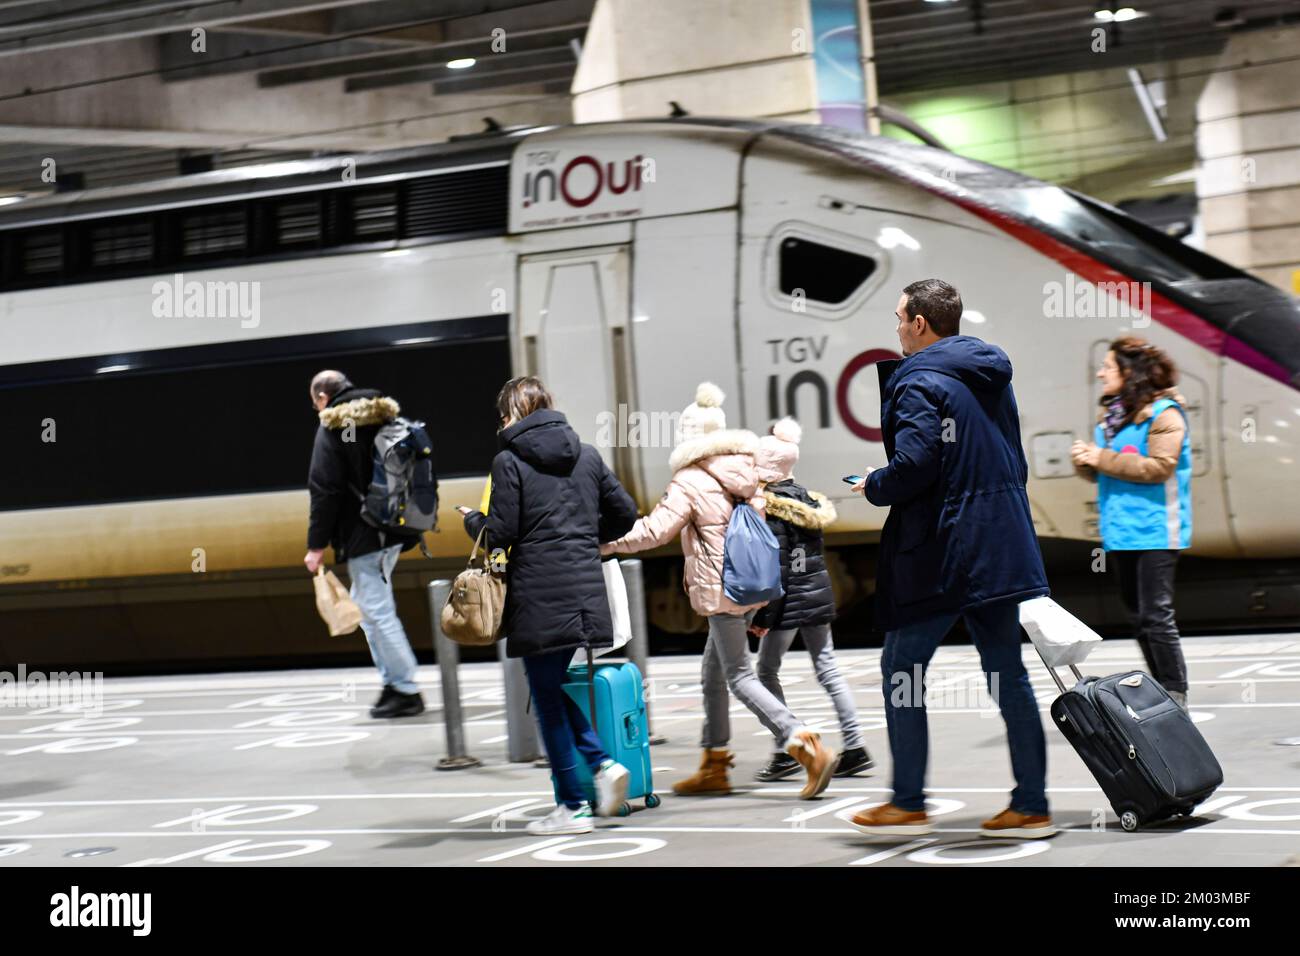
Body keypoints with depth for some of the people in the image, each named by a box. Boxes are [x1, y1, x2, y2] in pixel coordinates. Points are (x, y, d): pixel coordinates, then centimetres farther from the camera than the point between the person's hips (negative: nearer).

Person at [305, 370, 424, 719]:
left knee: (377, 611, -4)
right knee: (367, 605, 19)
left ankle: (406, 690, -3)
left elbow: (324, 490, -14)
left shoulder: (332, 428, -9)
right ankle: (393, 682, 16)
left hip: (362, 536, -8)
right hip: (394, 530, 8)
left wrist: (317, 544, -11)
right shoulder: (385, 418, 13)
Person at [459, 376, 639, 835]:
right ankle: (603, 763, 1)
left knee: (547, 699, 4)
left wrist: (472, 519, 10)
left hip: (539, 598, -6)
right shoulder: (586, 455, 10)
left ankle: (573, 807, 8)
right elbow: (625, 513, 11)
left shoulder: (509, 460, -7)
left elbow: (500, 533, -10)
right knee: (554, 687, 20)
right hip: (586, 590, 6)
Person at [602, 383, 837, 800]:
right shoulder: (743, 472, 11)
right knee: (713, 673, 17)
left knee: (739, 676, -5)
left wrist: (606, 542, -7)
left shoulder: (689, 482, -12)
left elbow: (655, 529, -18)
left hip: (721, 589, -8)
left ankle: (806, 745, -18)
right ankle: (714, 766, 23)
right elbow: (758, 513, 20)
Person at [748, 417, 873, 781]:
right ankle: (854, 747, 5)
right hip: (818, 592, 8)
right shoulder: (807, 498, 11)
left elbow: (774, 567, -18)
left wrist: (761, 614, -16)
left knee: (767, 670, 5)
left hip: (788, 600, -8)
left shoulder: (768, 506, -15)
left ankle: (786, 751, 0)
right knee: (827, 669, 8)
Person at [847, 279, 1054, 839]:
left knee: (901, 670, 4)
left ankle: (908, 804, 8)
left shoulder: (920, 383, -13)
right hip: (999, 545, 8)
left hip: (941, 552, -8)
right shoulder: (990, 376, 14)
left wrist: (873, 487, -5)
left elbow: (913, 466, -24)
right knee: (1006, 673, 9)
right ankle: (1031, 806, 9)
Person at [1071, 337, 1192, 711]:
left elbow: (1160, 466, -21)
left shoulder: (1163, 414, -10)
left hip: (1154, 531, -9)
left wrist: (1103, 458, -19)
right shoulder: (1109, 415, 15)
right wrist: (1085, 462, -4)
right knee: (1138, 616, 14)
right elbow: (1103, 471, 19)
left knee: (1156, 616, -10)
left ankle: (1175, 697, -3)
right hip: (1121, 532, 9)